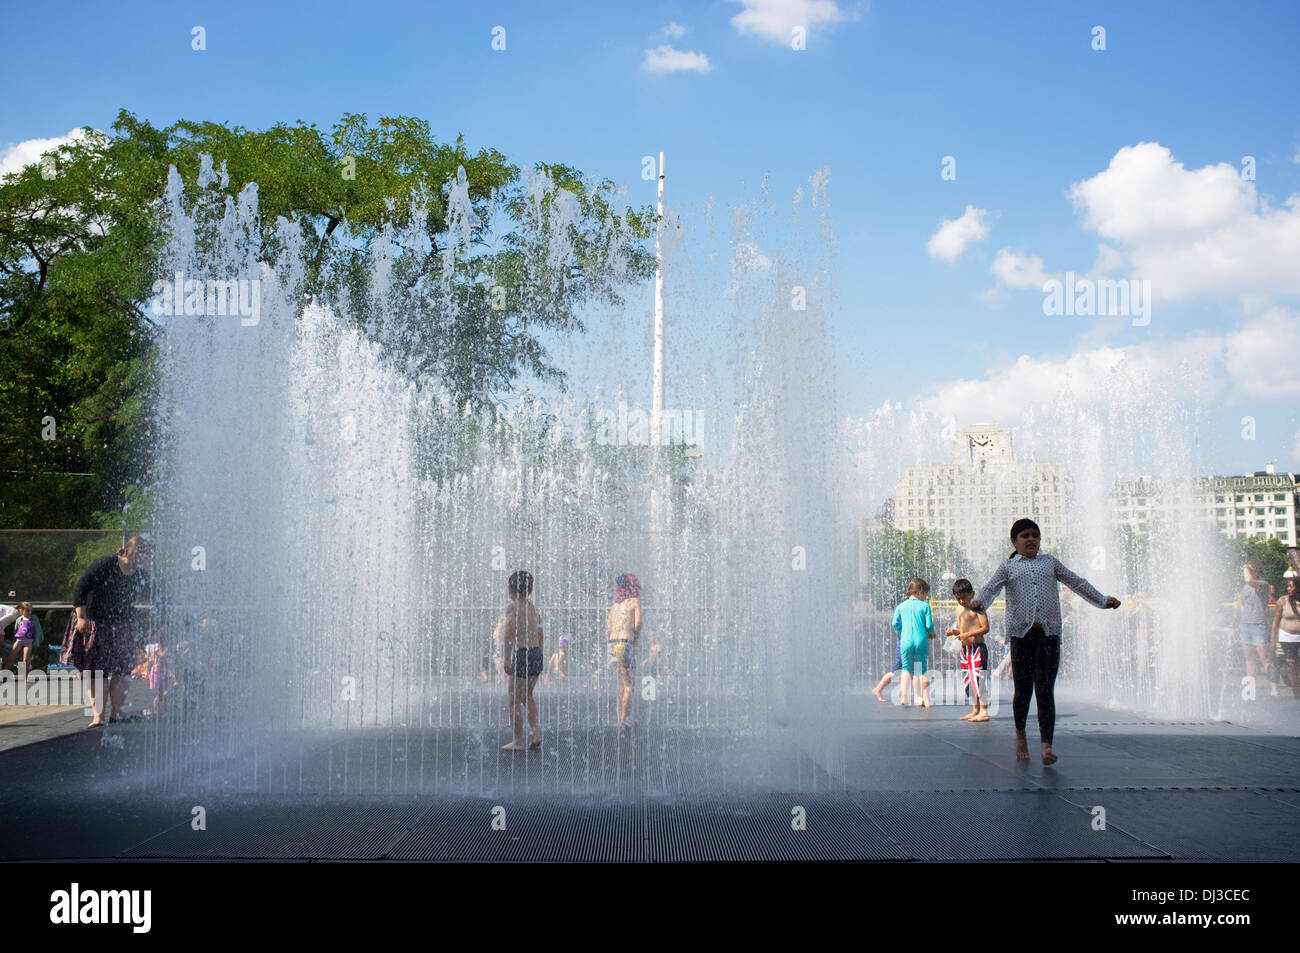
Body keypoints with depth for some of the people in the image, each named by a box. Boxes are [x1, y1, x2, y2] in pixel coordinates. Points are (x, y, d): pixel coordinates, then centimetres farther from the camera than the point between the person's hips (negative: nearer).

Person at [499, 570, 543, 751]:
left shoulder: (512, 608, -10)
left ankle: (518, 741, 4)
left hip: (522, 655, -8)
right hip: (536, 654, 8)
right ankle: (536, 732, 11)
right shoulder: (533, 608, 14)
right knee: (527, 696, 22)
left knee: (514, 700, 2)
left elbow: (509, 634, -20)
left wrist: (506, 660, -24)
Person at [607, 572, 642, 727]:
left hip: (612, 644, 6)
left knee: (623, 683, 16)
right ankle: (623, 721, -7)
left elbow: (608, 629, 13)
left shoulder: (615, 605, 19)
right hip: (625, 643, -6)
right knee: (629, 685, -1)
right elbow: (637, 623, -8)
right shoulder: (635, 601, 3)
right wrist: (635, 641, 3)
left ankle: (621, 719, 17)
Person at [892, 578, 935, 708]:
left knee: (906, 669, 13)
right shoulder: (925, 606, -1)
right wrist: (931, 632, 18)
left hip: (906, 642, 1)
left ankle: (904, 697, 0)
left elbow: (895, 624, 2)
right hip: (921, 641, -1)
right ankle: (926, 700, 8)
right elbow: (929, 625, -4)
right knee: (923, 670, 8)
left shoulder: (901, 606, 4)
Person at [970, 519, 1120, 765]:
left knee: (1045, 690, -9)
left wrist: (1102, 600, 17)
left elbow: (1077, 582, 22)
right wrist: (979, 602, -22)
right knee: (1023, 690, 5)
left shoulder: (1050, 562, 19)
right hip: (1021, 633, 0)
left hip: (1049, 633, 1)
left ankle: (1046, 746, -15)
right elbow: (991, 588, -1)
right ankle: (1020, 734, 29)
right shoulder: (1008, 567, 12)